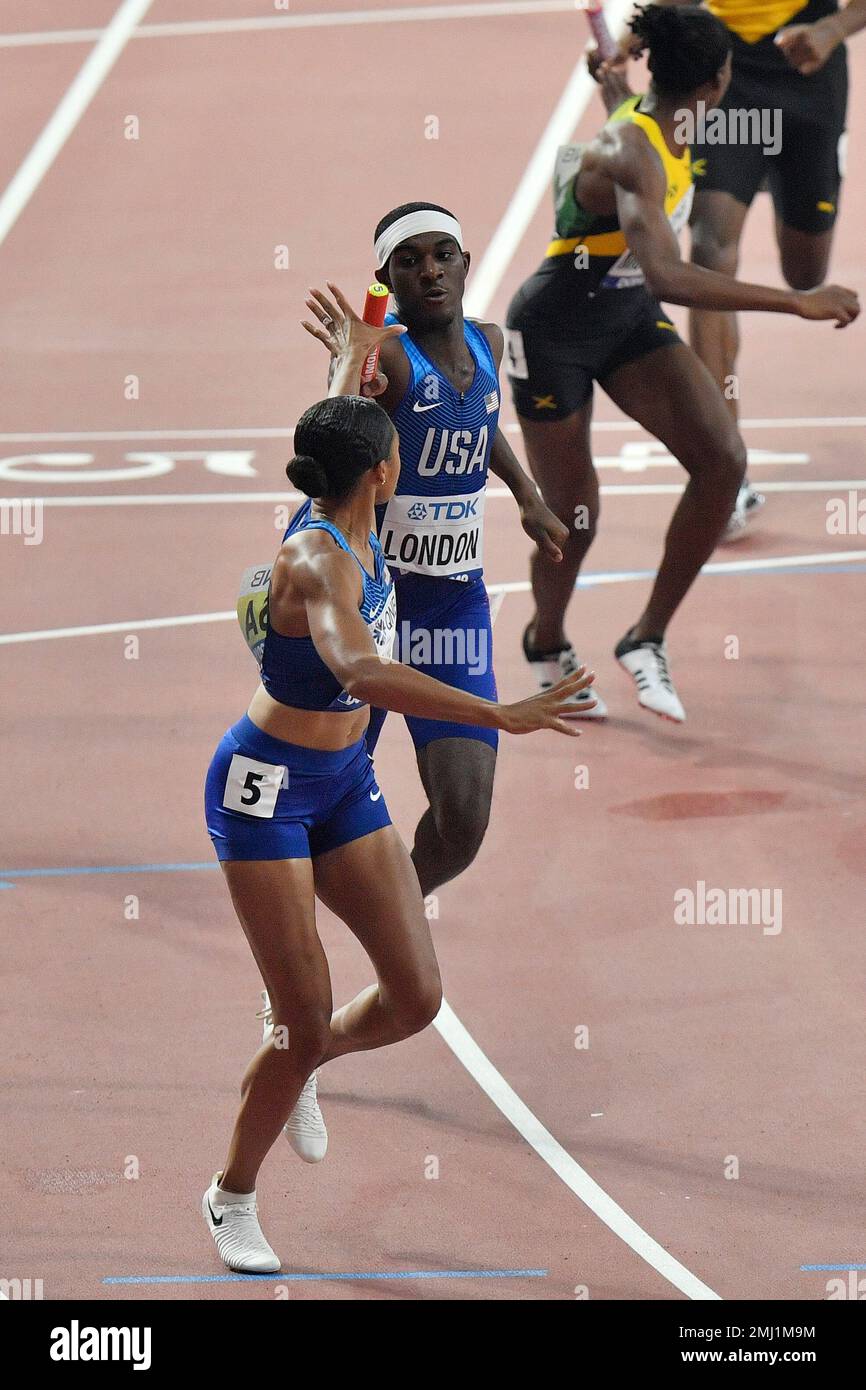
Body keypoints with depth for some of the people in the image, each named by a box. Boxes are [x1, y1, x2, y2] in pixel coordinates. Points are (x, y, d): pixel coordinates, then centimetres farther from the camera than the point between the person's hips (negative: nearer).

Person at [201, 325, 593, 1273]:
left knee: (414, 997, 0)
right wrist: (502, 717, -52)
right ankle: (232, 1198, 16)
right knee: (306, 1022, -6)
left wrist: (355, 358, 44)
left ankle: (302, 1063, 31)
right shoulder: (318, 562, -27)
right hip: (267, 786, -8)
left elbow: (334, 433, 24)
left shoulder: (348, 526, -2)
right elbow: (360, 673, -47)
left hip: (344, 782, 8)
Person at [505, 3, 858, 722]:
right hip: (555, 331, -8)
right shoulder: (631, 158, -34)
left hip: (629, 318, 8)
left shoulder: (662, 127, -7)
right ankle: (548, 647, 37)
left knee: (723, 459, -14)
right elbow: (667, 276, -48)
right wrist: (796, 301, -50)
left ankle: (648, 638, -3)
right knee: (574, 518, 4)